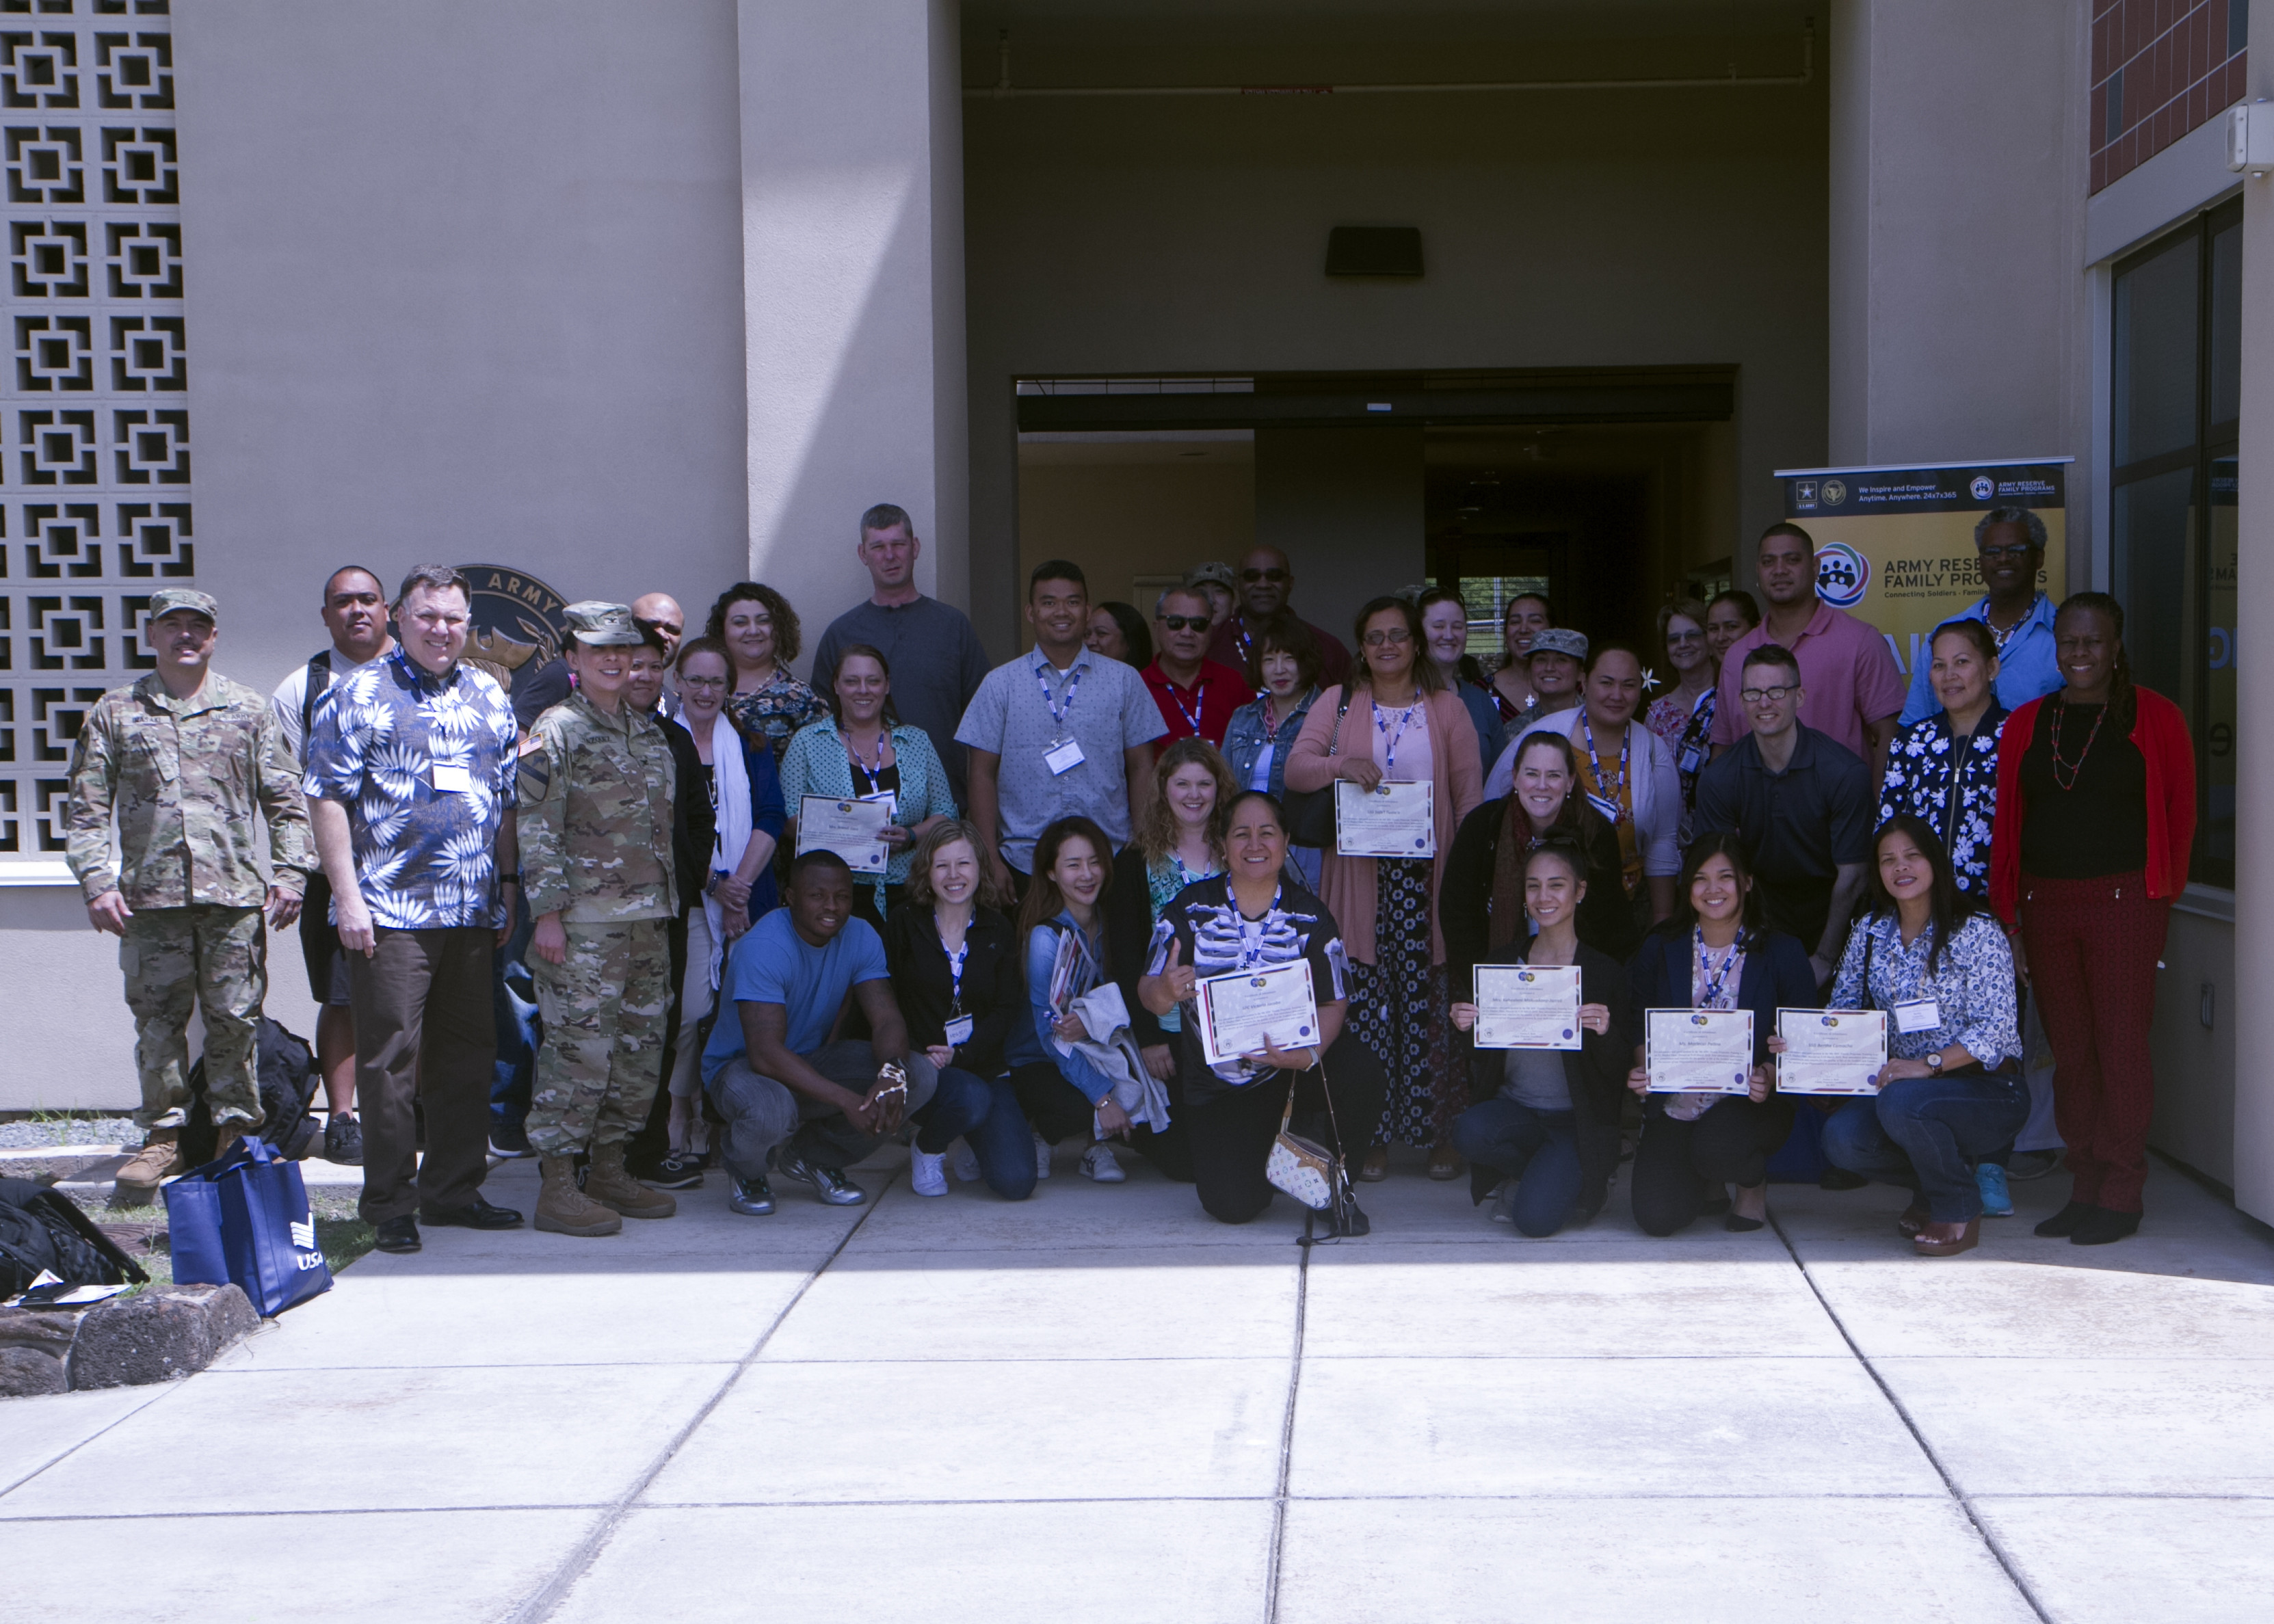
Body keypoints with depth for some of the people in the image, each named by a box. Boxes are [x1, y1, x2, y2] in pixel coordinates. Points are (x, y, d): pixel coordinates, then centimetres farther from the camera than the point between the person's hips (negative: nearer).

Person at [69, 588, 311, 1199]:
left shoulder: (249, 710, 10)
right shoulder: (114, 713, 9)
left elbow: (284, 801, 10)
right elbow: (86, 808, 7)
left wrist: (290, 873, 1)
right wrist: (97, 882, -3)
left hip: (235, 894, 0)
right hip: (151, 895, 0)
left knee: (234, 1017, 1)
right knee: (157, 1020, 3)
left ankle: (236, 1128, 14)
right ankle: (164, 1135, 14)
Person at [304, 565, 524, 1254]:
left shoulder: (489, 699, 14)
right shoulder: (360, 695, -1)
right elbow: (327, 798, -5)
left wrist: (508, 886, 13)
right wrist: (347, 895, -11)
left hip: (474, 912, 5)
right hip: (390, 909, -5)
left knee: (468, 1054, 10)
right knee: (389, 1057, -3)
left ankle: (452, 1189, 21)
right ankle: (390, 1203, 6)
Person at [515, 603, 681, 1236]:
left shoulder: (649, 731, 17)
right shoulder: (555, 731, -5)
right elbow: (537, 829, -10)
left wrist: (668, 906, 20)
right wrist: (547, 913, -15)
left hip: (649, 917, 8)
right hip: (585, 920, -8)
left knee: (641, 1050, 10)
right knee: (579, 1050, -7)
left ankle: (609, 1171, 21)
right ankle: (558, 1188, -1)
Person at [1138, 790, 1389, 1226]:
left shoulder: (1310, 916, -1)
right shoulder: (1191, 908, -5)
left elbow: (1335, 1002, -5)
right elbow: (1150, 996, -8)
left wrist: (1310, 1053, -27)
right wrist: (1166, 991, -34)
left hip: (1291, 1070, 1)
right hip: (1216, 1085, -1)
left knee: (1363, 1077, -31)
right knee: (1233, 1205, -16)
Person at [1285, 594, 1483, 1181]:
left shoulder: (1447, 708, 11)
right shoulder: (1337, 704, 12)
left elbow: (1469, 794, 7)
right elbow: (1295, 768, 1)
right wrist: (1340, 765, -19)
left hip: (1427, 874, 0)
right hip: (1360, 878, 1)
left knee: (1430, 1003, -3)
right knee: (1366, 1003, -2)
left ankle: (1440, 1132, 4)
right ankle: (1372, 1135, 5)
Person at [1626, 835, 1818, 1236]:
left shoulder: (1782, 952, 0)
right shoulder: (1661, 950, 6)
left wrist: (1769, 1076, -20)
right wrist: (1642, 1069, -11)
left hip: (1749, 1103, -2)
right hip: (1675, 1108, 2)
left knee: (1717, 1145, -38)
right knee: (1657, 1217, -18)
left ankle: (1753, 1182, 3)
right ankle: (1707, 1184, 21)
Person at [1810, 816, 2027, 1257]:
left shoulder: (1977, 934, -11)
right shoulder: (1870, 932, 5)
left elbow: (1993, 1030, -18)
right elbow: (1842, 1011, 5)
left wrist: (1928, 1065, -30)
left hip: (1987, 1089, -5)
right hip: (1905, 1084, 5)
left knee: (1900, 1103, -35)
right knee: (1841, 1138, -22)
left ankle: (1960, 1211, -8)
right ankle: (1932, 1186, 10)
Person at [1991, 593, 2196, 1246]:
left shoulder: (2156, 720, 0)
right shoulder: (2025, 724, 10)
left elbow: (2179, 813, 4)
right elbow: (2006, 824, 10)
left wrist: (2161, 893, 3)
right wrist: (2005, 914, 6)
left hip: (2123, 900, -4)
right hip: (2045, 904, 4)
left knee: (2122, 1043, -3)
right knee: (2069, 1050, 7)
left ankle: (2121, 1193, 5)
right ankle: (2085, 1186, 15)